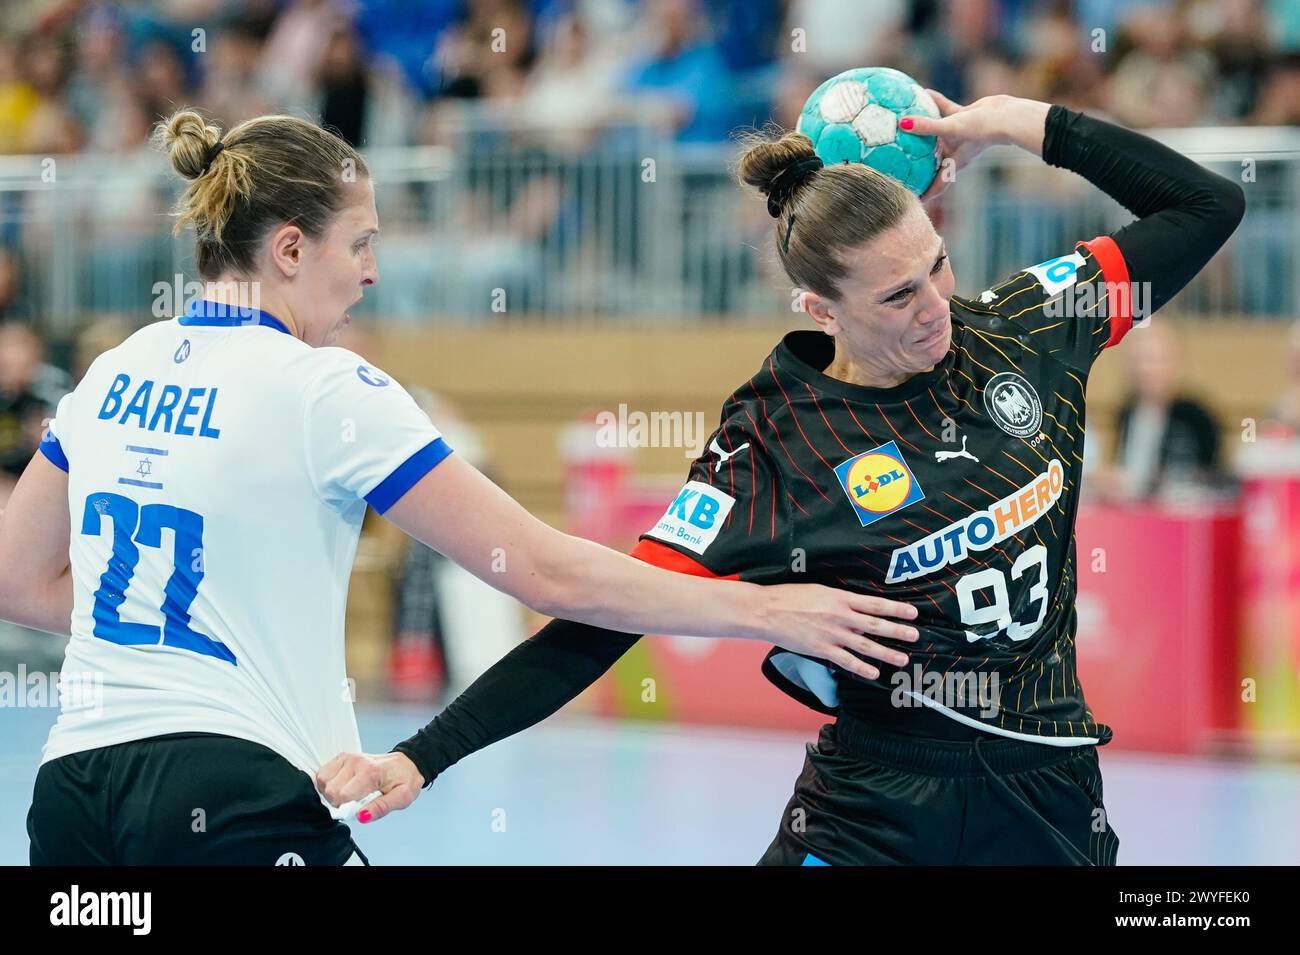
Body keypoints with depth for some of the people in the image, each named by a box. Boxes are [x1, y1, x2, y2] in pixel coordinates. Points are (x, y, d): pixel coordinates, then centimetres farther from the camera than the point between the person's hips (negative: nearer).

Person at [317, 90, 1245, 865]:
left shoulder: (1019, 333, 0)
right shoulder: (771, 446, -12)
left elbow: (1207, 206, 9)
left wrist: (1024, 122, -2)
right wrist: (422, 758, -22)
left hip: (1053, 798, 3)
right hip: (878, 812, -3)